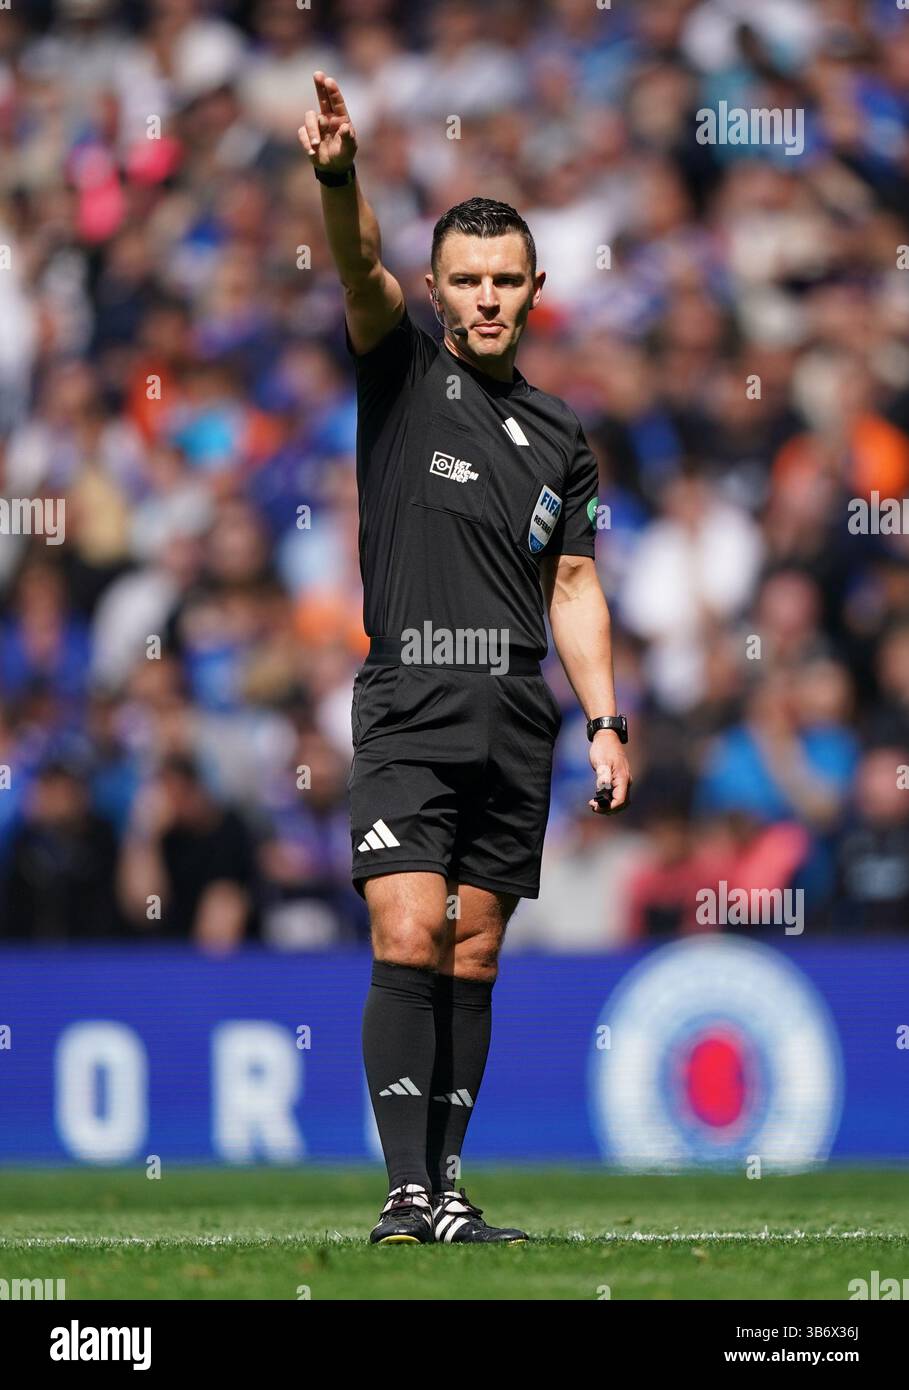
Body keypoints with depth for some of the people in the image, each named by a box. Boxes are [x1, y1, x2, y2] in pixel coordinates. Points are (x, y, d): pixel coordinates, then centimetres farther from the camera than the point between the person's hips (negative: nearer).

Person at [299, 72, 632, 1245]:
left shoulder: (558, 436, 14)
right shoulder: (403, 374, 2)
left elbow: (573, 586, 17)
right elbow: (361, 268, -17)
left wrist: (604, 723, 7)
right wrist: (338, 174, -37)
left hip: (516, 726, 4)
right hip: (409, 710, -4)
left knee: (473, 957, 6)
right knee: (407, 942, -15)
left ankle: (448, 1186, 12)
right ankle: (407, 1192, -16)